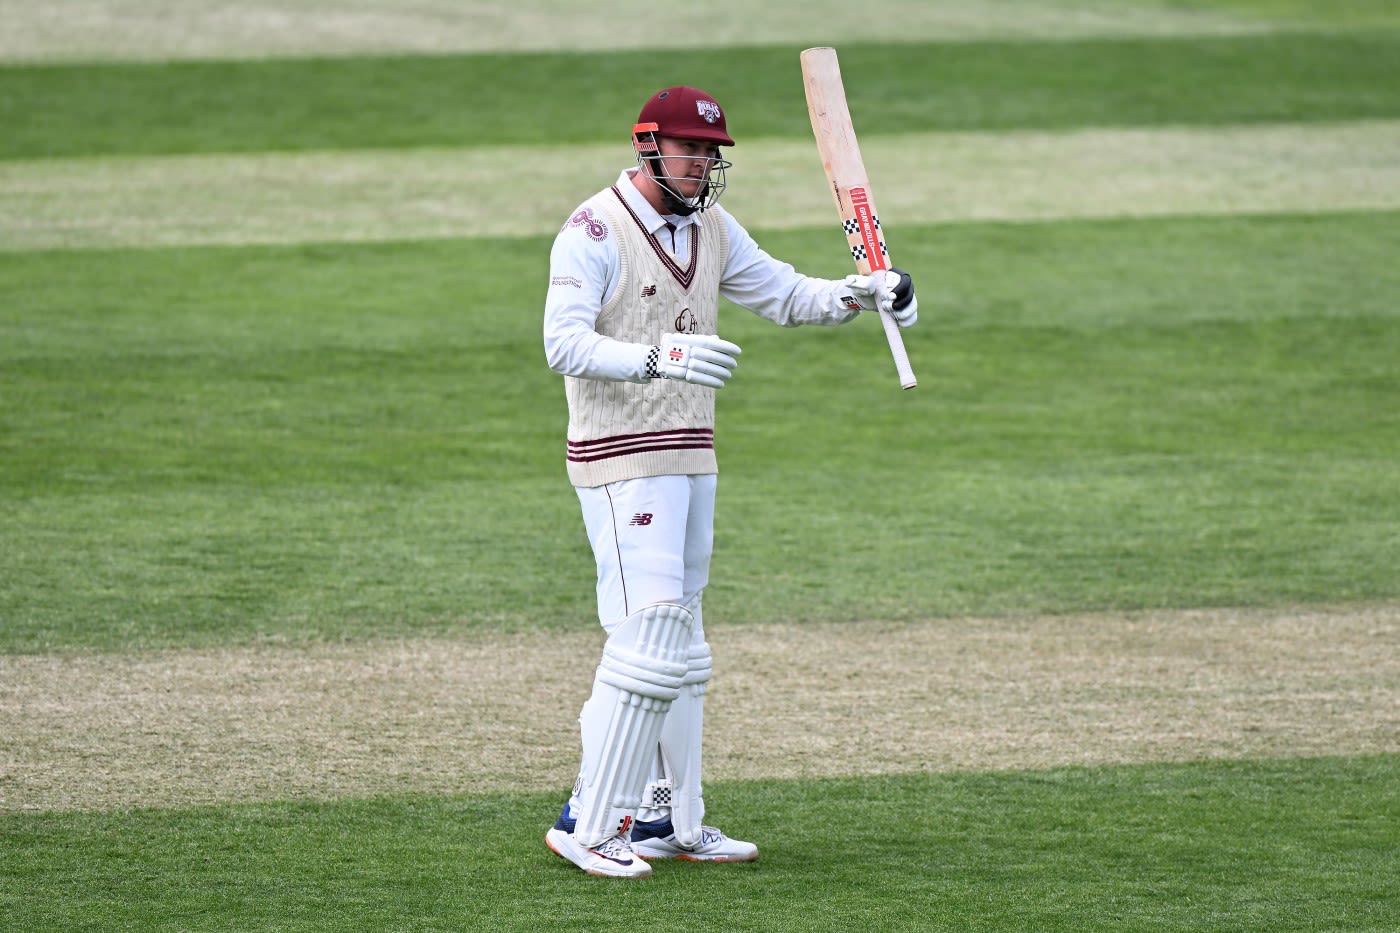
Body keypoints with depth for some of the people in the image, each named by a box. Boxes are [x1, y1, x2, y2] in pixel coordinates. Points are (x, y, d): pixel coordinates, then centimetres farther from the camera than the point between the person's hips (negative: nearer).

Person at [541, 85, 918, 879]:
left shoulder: (712, 228, 11)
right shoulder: (594, 231, -14)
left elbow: (784, 295, 14)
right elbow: (565, 345, -22)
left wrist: (862, 293, -5)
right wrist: (658, 357, -36)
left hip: (692, 458, 9)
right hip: (621, 461, -9)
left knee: (680, 647, 13)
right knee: (649, 638, -14)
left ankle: (670, 820, 21)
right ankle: (588, 826, -10)